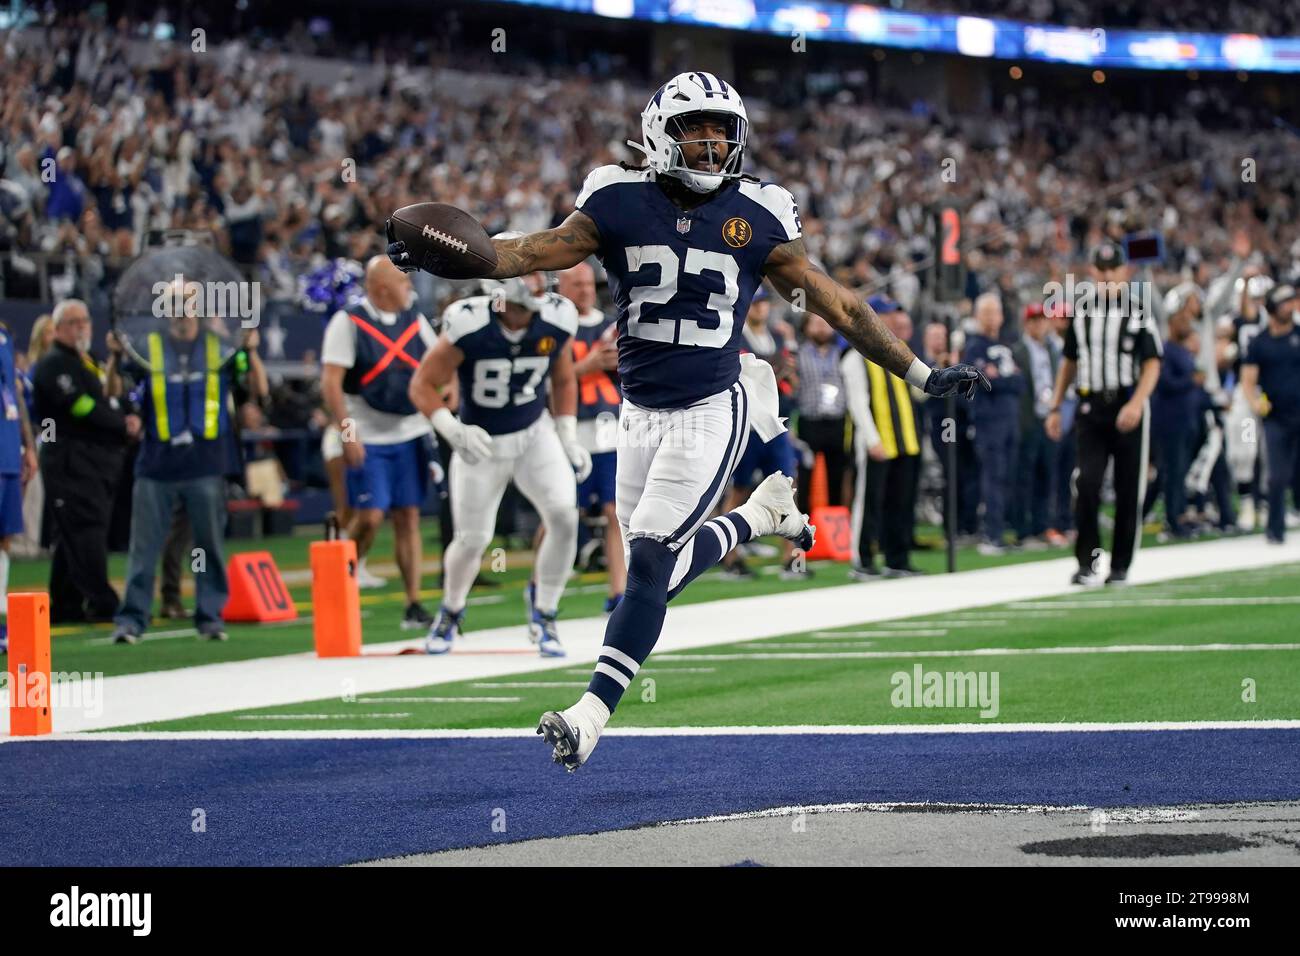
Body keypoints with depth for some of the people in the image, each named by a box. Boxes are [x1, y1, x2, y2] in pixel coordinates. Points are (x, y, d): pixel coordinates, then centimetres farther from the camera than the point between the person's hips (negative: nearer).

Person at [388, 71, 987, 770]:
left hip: (711, 412, -3)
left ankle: (592, 713, -8)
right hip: (641, 413, 3)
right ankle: (759, 515, 39)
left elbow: (837, 306, 2)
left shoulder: (756, 218, -5)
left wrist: (922, 375, 3)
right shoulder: (619, 204, -4)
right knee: (664, 564, 10)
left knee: (650, 560, -13)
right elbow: (533, 252, -11)